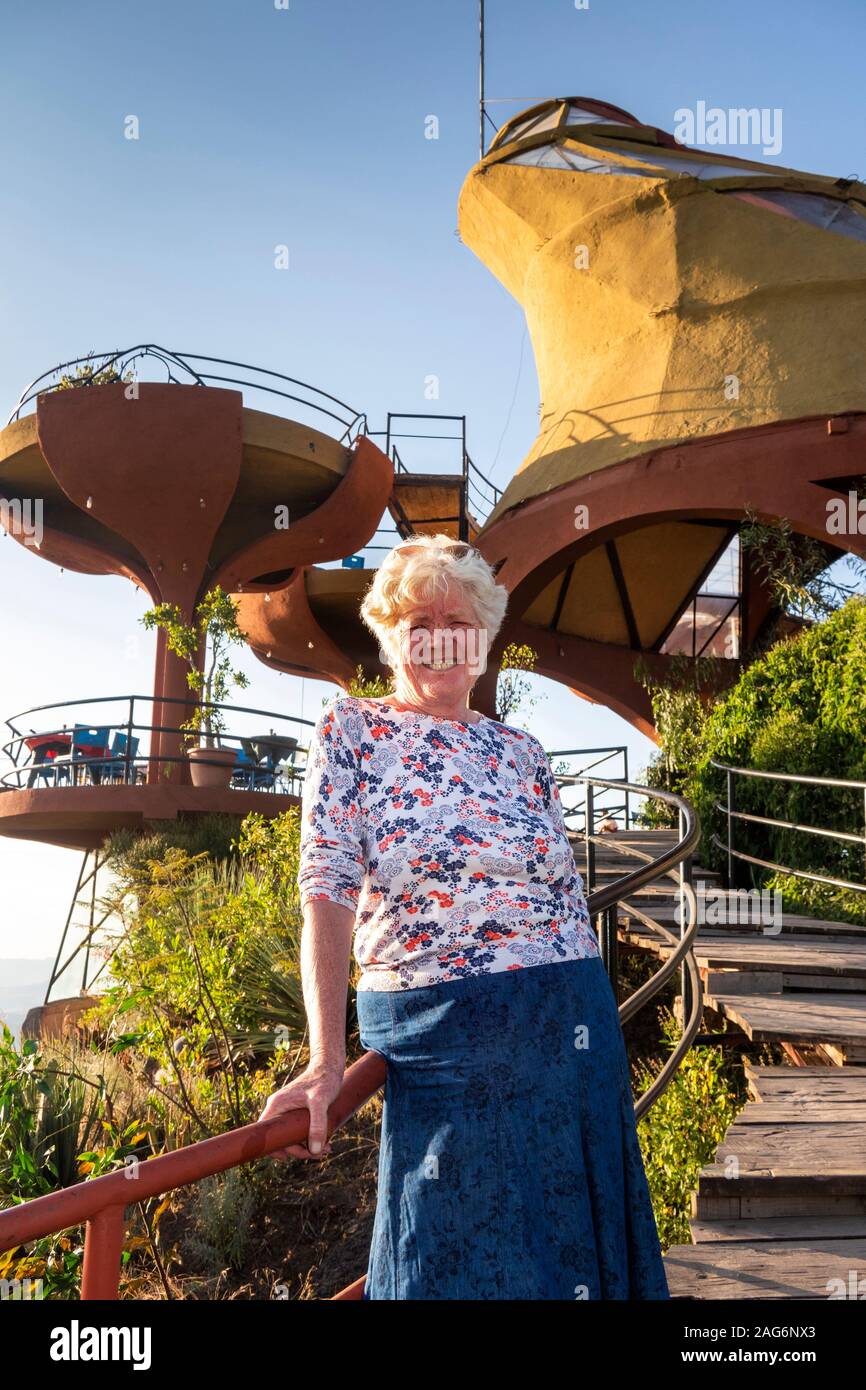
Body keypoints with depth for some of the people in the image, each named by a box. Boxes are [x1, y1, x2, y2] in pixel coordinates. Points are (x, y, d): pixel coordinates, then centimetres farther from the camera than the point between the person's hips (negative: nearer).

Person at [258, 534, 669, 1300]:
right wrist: (327, 1061, -17)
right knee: (451, 1263, 7)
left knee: (575, 1244, 13)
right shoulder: (351, 730, 0)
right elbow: (327, 894, -9)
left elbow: (571, 901, 13)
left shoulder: (521, 750, 11)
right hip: (441, 1047, -4)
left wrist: (602, 1046, 12)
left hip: (571, 1033, 4)